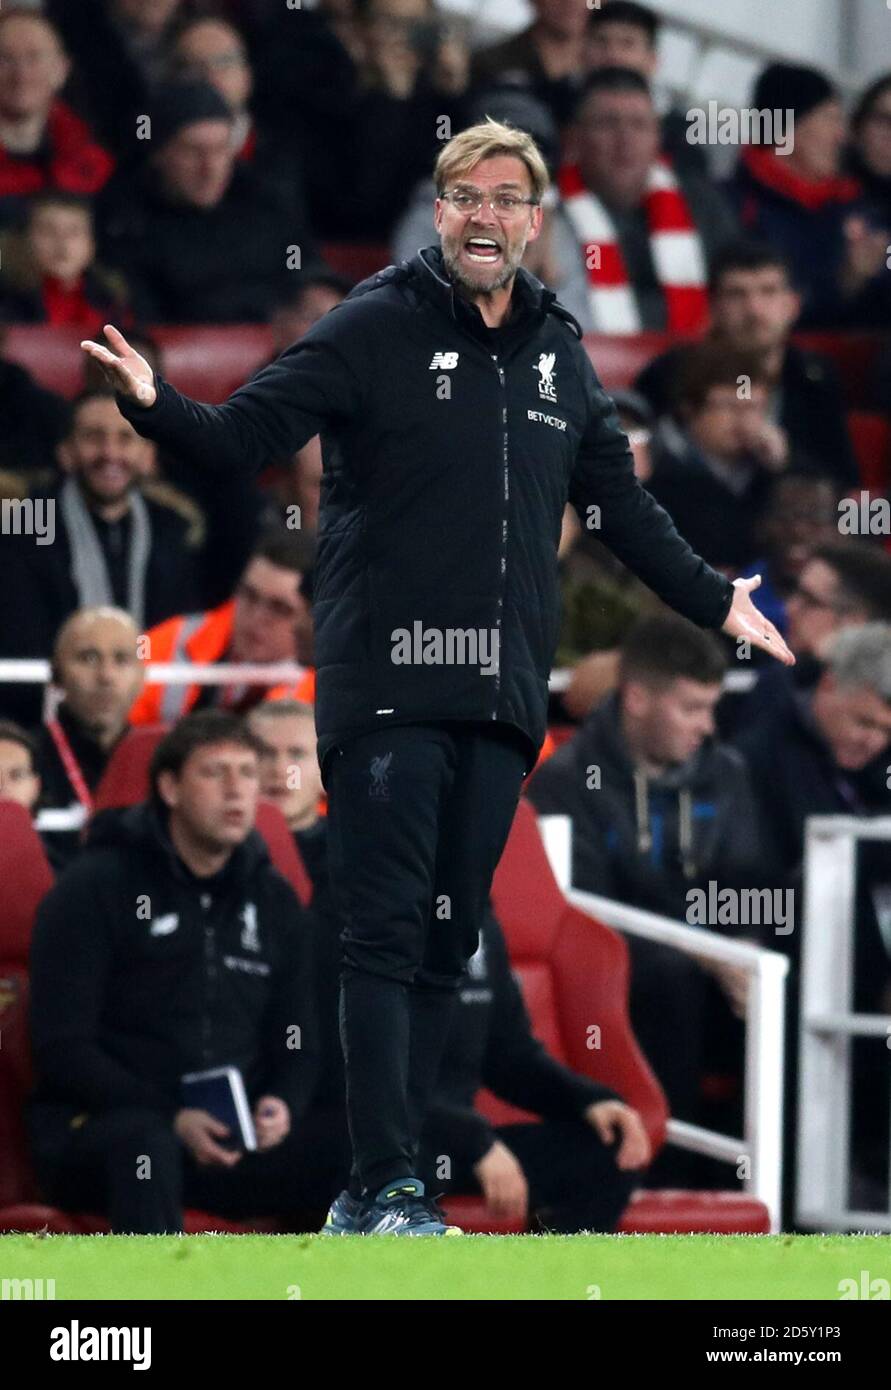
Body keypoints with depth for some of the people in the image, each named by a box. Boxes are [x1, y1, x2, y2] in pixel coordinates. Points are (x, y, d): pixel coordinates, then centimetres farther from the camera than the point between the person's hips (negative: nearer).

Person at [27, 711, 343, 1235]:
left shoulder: (274, 901, 16)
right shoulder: (95, 888, -2)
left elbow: (299, 1046, 19)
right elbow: (63, 1050, -8)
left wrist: (282, 1106, -6)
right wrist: (171, 1118, -20)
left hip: (236, 1136, 5)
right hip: (95, 1128, -5)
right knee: (146, 1143, -41)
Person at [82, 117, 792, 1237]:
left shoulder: (559, 354, 15)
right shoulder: (377, 327, -1)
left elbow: (621, 503, 28)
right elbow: (247, 433, -8)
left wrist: (714, 600, 35)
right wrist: (155, 406, -27)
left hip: (501, 699, 6)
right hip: (387, 686, -5)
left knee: (450, 945, 5)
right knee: (387, 933, -9)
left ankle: (383, 1180, 9)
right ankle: (387, 1187, -12)